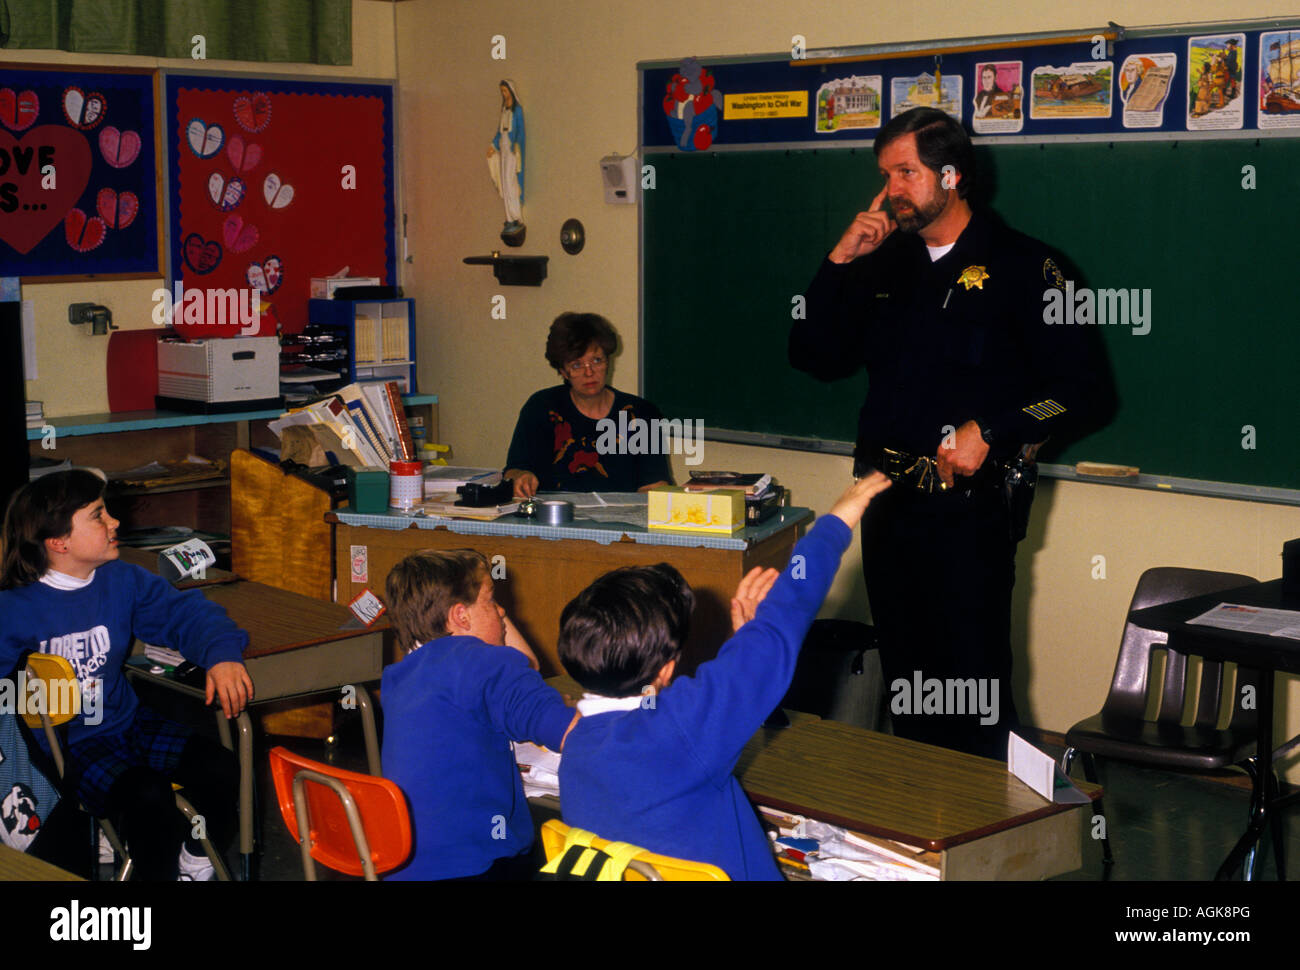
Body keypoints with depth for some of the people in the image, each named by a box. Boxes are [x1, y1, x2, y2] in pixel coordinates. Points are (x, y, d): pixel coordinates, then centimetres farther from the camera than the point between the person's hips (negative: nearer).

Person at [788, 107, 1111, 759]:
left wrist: (990, 431, -16)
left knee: (975, 691, -6)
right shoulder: (885, 263, 14)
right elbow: (817, 358, 10)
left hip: (971, 508, -6)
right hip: (888, 504, 6)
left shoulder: (1019, 266, -3)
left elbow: (1084, 387, -6)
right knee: (905, 685, 13)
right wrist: (841, 261, 1)